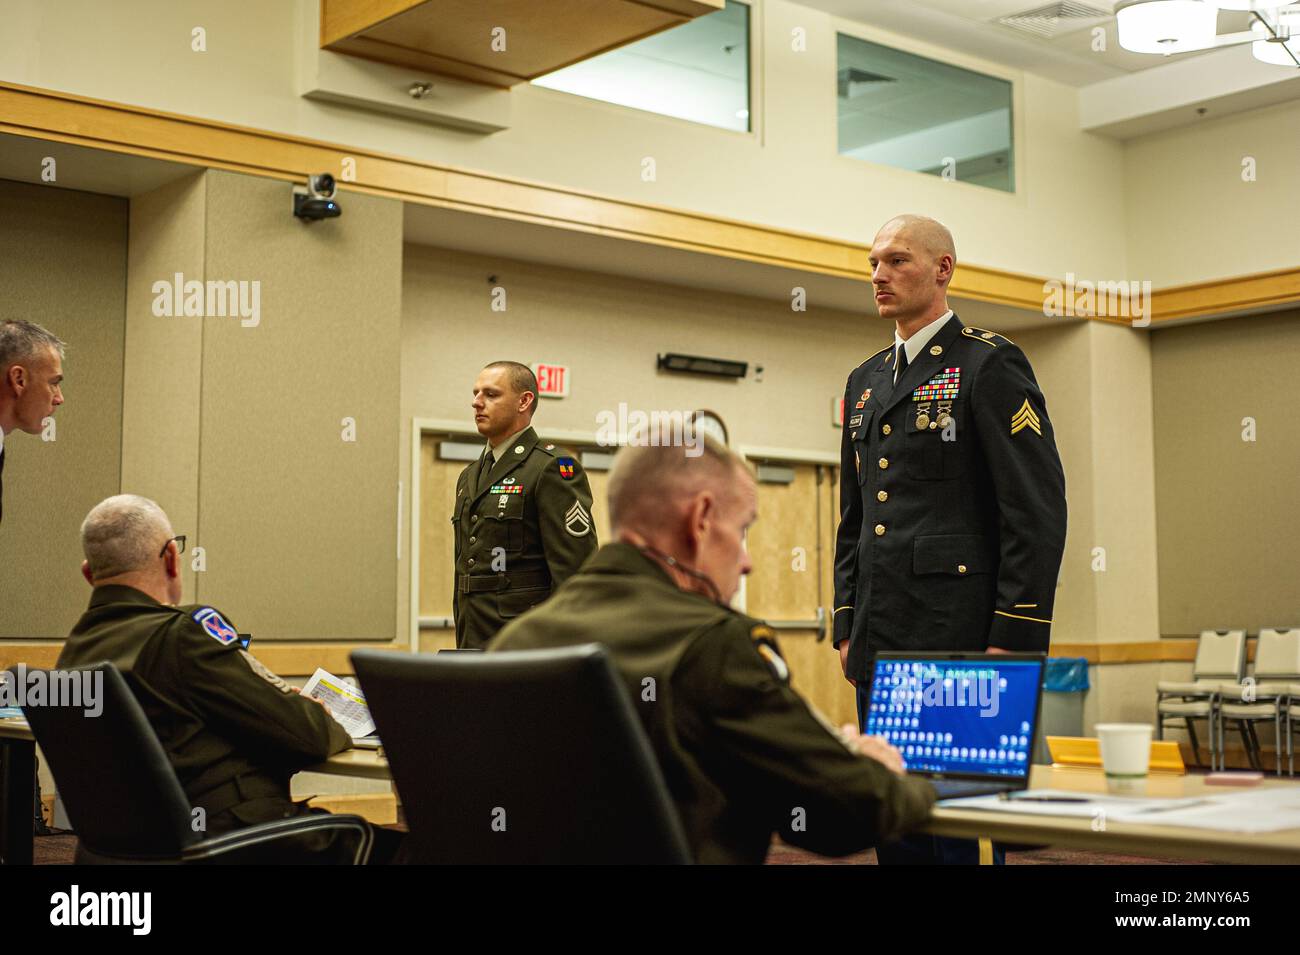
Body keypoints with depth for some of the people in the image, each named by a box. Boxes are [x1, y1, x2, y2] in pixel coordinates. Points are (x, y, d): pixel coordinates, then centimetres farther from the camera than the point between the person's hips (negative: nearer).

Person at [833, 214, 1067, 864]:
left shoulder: (990, 364, -3)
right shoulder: (865, 381, 19)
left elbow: (1039, 512, -10)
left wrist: (1013, 640, -15)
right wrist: (847, 628, 15)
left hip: (960, 637, -7)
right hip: (881, 642, 7)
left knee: (962, 825, -5)